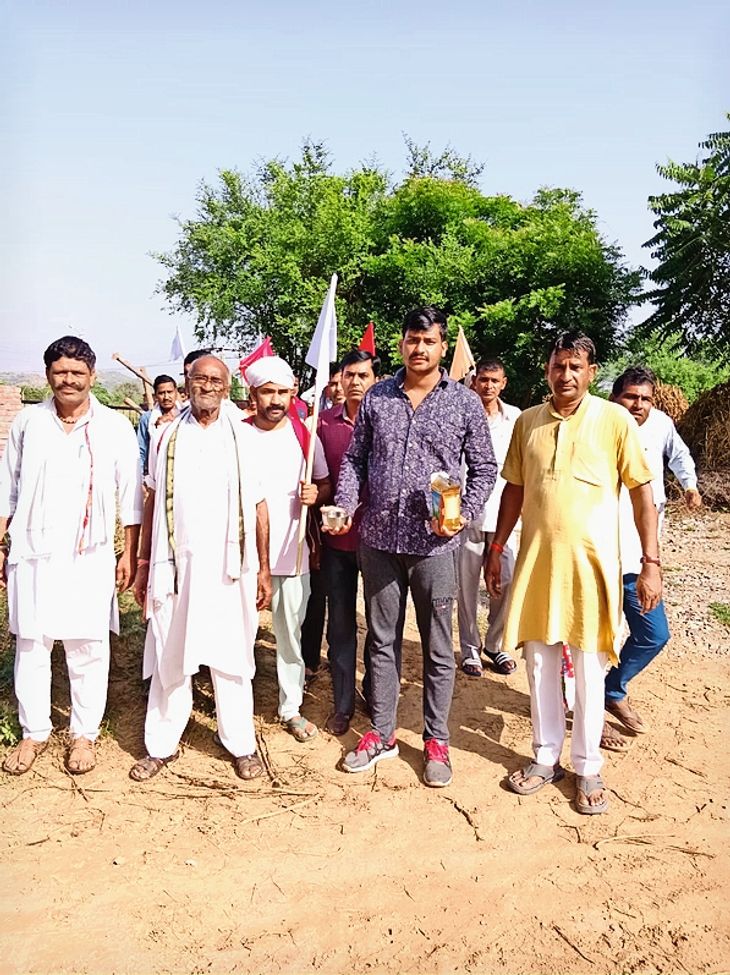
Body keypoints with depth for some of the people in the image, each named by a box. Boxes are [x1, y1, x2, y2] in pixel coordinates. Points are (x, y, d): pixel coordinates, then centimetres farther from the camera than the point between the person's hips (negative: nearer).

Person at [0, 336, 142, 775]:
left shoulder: (115, 426, -1)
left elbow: (131, 495, 1)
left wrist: (130, 554, -1)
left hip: (90, 558, -2)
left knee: (88, 649, 5)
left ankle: (85, 734, 21)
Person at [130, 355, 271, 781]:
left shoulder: (244, 437, 3)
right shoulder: (168, 436, 8)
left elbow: (259, 505, 4)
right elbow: (153, 502, 10)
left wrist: (263, 569, 1)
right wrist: (144, 563, 7)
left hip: (228, 566, -1)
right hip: (175, 565, 2)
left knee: (232, 658, 6)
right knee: (169, 657, 8)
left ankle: (241, 743, 20)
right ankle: (163, 744, 23)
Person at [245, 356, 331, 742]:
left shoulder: (305, 436, 2)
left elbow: (326, 484, 10)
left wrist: (316, 494, -12)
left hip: (291, 553, 1)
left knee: (290, 633, 10)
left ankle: (291, 709, 25)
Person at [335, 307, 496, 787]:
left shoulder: (465, 402, -1)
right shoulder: (377, 397, 6)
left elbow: (485, 468, 3)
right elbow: (355, 458, 10)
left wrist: (465, 514, -12)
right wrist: (345, 505, -6)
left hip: (435, 543, -2)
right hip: (379, 537, 3)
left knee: (437, 646, 9)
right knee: (383, 640, 14)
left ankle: (436, 740, 25)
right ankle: (382, 733, 29)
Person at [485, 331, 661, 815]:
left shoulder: (615, 420, -5)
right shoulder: (527, 421, 6)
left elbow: (643, 493, -4)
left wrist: (651, 562, -9)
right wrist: (496, 548, 10)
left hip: (591, 561, -3)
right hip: (536, 559, 3)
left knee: (589, 668, 7)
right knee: (540, 663, 12)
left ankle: (588, 769, 24)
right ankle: (547, 758, 29)